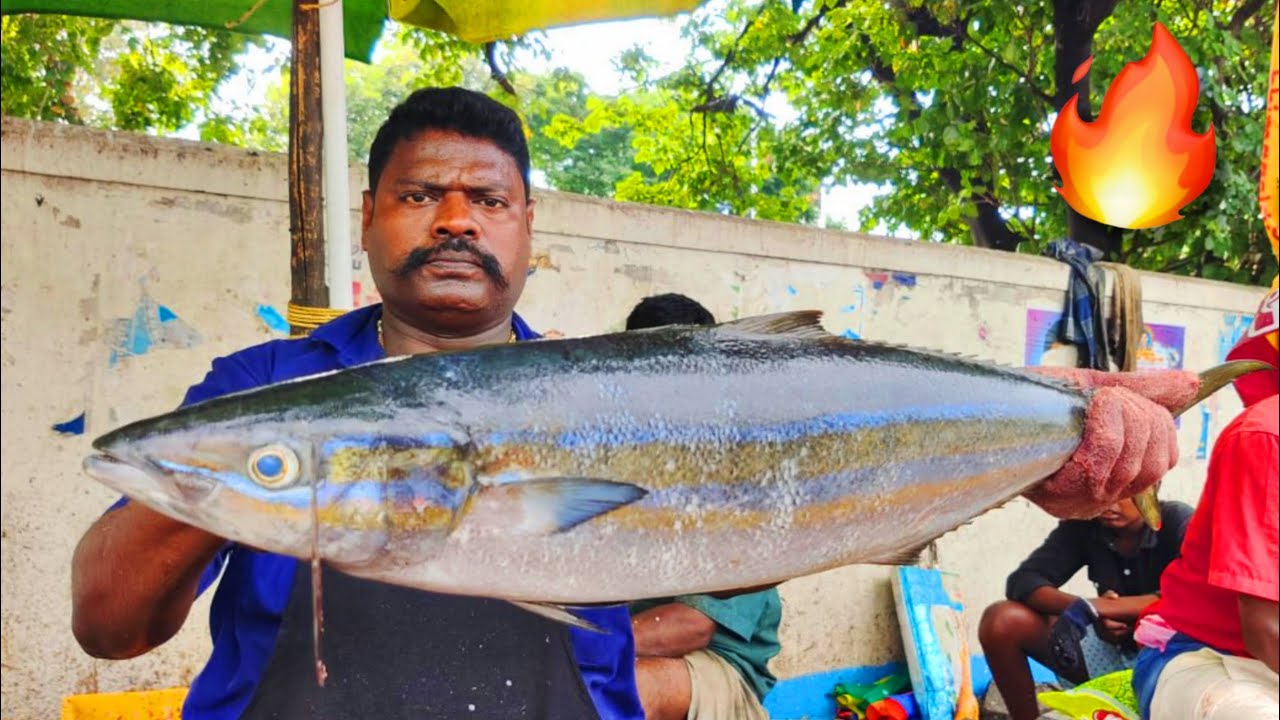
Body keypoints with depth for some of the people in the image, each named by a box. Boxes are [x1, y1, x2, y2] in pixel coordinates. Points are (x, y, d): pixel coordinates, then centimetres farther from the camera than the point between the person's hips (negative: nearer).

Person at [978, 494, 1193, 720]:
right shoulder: (1083, 525, -4)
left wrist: (1093, 608, -35)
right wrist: (1082, 609, -32)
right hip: (1112, 650, 4)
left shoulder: (1179, 522, -14)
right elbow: (1022, 581, -12)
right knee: (1002, 621, -15)